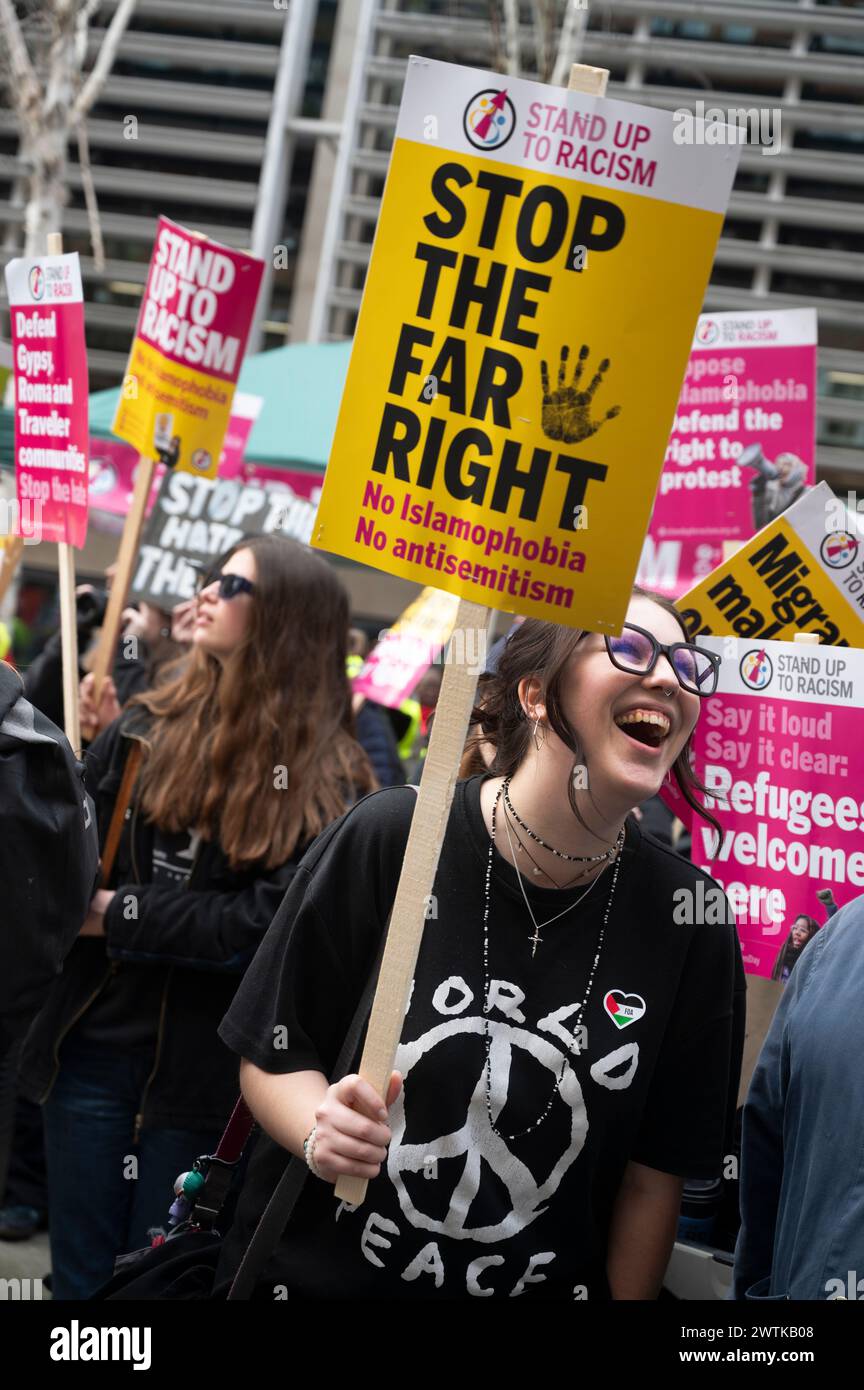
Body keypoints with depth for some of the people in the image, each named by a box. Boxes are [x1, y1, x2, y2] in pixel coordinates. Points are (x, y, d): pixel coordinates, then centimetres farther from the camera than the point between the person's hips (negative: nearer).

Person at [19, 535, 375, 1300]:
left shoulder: (327, 784, -6)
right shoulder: (150, 726, 4)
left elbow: (265, 924, -16)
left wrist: (119, 915, -14)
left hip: (202, 1067, -3)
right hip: (96, 1043, 3)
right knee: (81, 1273, 10)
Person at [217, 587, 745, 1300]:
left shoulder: (689, 918, -10)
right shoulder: (390, 839, -15)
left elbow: (654, 1178, -3)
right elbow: (271, 1055, -6)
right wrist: (321, 1133, -25)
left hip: (547, 1285, 2)